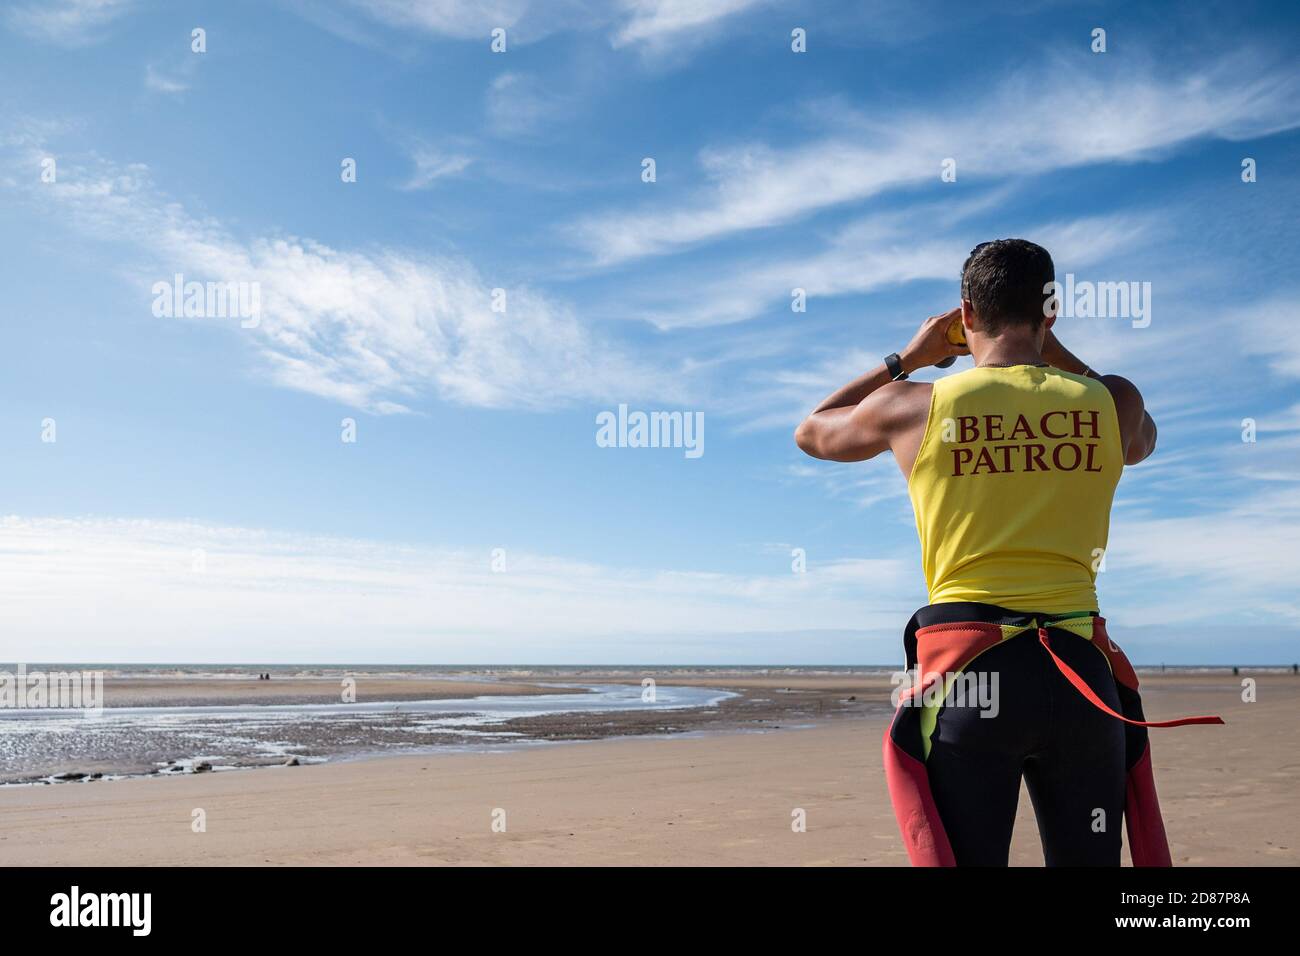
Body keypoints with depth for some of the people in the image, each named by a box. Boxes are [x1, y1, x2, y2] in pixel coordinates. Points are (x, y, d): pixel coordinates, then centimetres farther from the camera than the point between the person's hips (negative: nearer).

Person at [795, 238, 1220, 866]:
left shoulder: (912, 406, -2)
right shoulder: (1111, 403, 3)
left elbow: (810, 432, 18)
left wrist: (905, 360, 22)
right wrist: (1052, 351, 27)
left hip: (967, 672, -2)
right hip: (1081, 673, 2)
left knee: (969, 858, 5)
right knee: (1087, 861, 15)